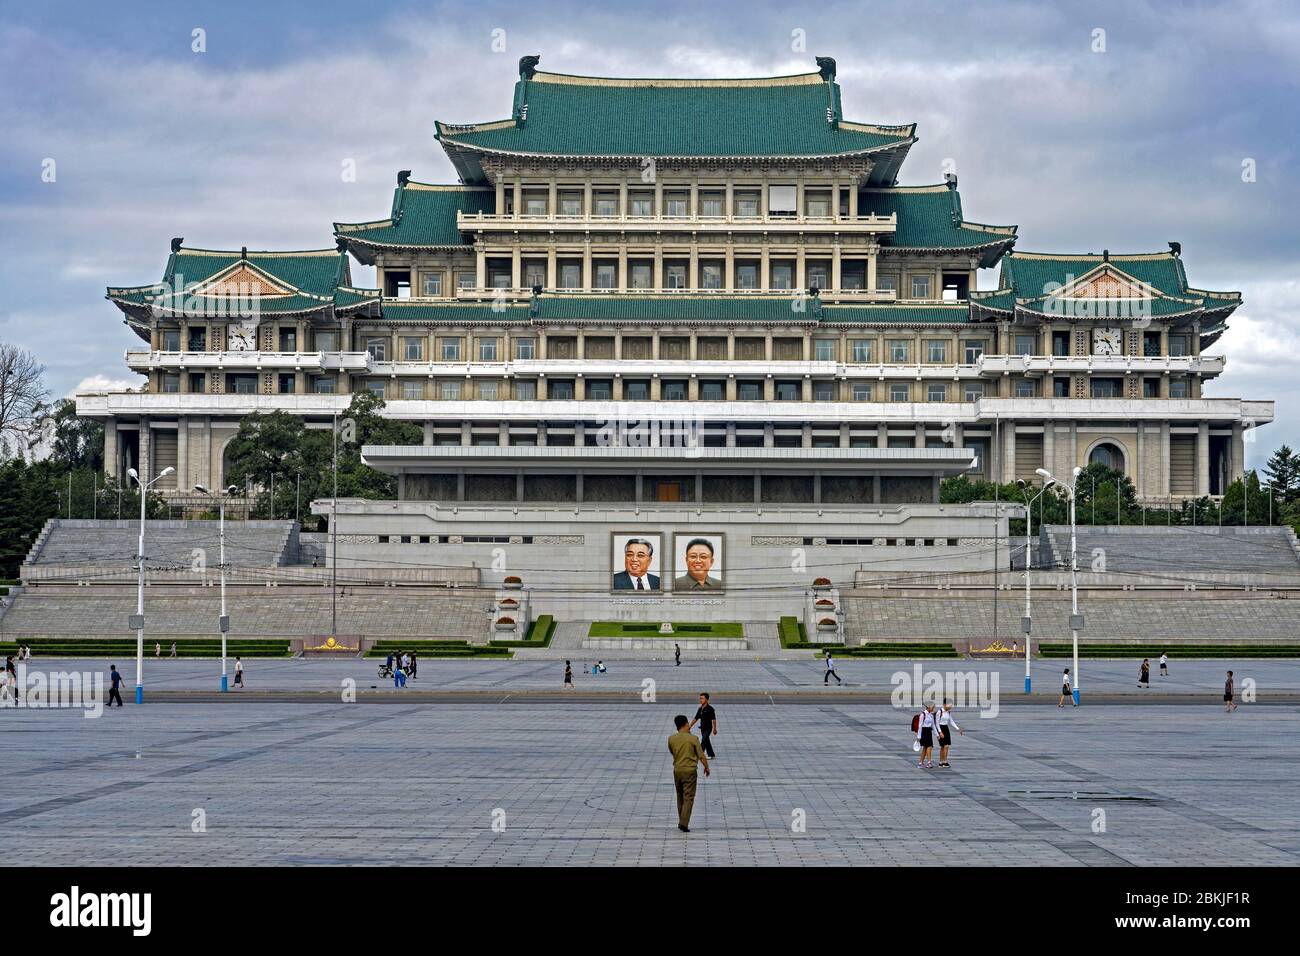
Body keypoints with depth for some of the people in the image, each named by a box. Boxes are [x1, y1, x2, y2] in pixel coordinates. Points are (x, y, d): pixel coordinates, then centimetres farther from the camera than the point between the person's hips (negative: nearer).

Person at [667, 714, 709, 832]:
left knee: (680, 796, 19)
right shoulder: (693, 738, -11)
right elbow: (701, 756, -8)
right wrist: (706, 767, 8)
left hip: (677, 770, 4)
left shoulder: (671, 739, -2)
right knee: (688, 798, -2)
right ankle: (684, 824, -12)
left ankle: (682, 822, 25)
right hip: (690, 771, -4)